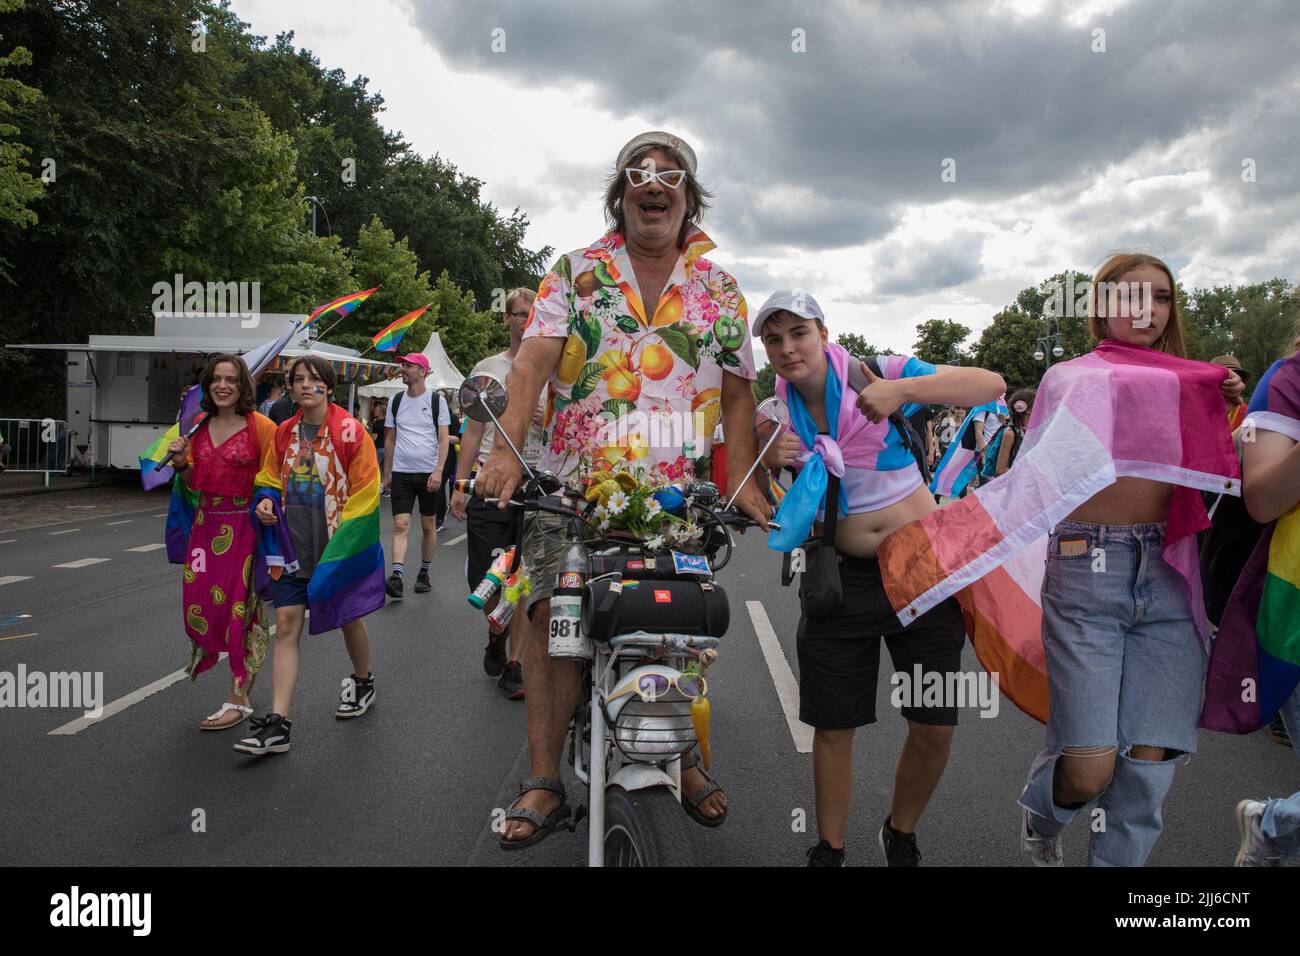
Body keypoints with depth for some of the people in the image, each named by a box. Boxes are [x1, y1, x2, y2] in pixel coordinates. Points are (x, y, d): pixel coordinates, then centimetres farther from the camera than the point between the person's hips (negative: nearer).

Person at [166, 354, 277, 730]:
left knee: (240, 606, -1)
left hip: (245, 525, -5)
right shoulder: (200, 426, 9)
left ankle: (238, 700, 9)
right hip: (205, 523, 6)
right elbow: (194, 483, 17)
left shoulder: (259, 426, -9)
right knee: (199, 597, 7)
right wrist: (180, 463, -1)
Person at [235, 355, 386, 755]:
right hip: (293, 544, 4)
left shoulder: (349, 431, -10)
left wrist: (341, 539, -13)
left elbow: (365, 491, -10)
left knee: (348, 617, 14)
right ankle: (278, 724, -4)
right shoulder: (284, 433, 6)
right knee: (286, 624, -4)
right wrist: (267, 500, -4)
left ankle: (363, 682, 42)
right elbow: (270, 478, 19)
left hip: (337, 545, -4)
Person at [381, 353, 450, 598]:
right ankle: (396, 577, -15)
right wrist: (387, 473, 12)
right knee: (400, 525, -9)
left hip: (428, 473, -2)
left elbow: (443, 439, -4)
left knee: (428, 526, 8)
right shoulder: (396, 401, 9)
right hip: (401, 472, 2)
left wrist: (438, 471, -14)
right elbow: (390, 439, 15)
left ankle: (424, 573, 22)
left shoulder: (437, 400, -1)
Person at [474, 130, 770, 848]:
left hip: (677, 493, 2)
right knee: (551, 615, -9)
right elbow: (533, 360, -5)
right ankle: (544, 783, 0)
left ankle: (683, 761, 22)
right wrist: (505, 448, -20)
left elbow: (737, 392, 9)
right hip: (573, 485, -1)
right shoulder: (575, 272, 7)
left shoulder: (720, 291, 12)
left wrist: (743, 480, -3)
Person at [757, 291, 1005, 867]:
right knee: (832, 728, 4)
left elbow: (991, 385, -16)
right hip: (841, 578, 2)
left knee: (935, 727, 2)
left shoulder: (879, 375, -8)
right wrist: (771, 462, -13)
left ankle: (901, 837, 29)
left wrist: (904, 390, -30)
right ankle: (828, 851, 26)